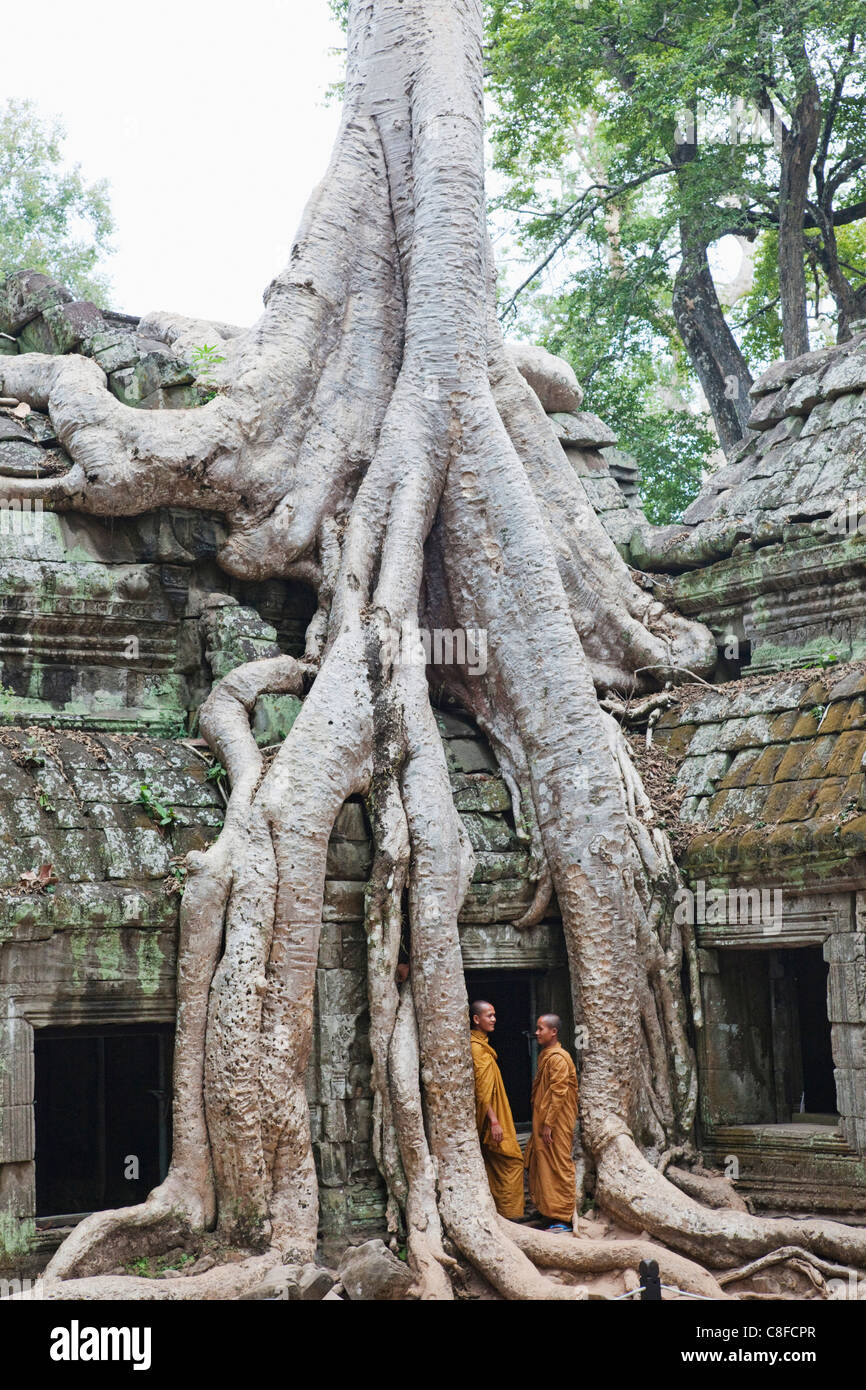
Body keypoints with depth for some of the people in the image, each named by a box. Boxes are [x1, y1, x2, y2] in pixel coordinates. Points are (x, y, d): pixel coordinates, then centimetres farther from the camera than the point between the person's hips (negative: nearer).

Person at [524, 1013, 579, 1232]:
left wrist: (548, 1123, -20)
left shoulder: (558, 1058, -16)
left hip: (556, 1124, -10)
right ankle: (551, 1213, 19)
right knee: (546, 1167, 12)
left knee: (559, 1167, -6)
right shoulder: (545, 1055, 15)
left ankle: (563, 1219, -2)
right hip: (544, 1120, 10)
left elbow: (559, 1093, -20)